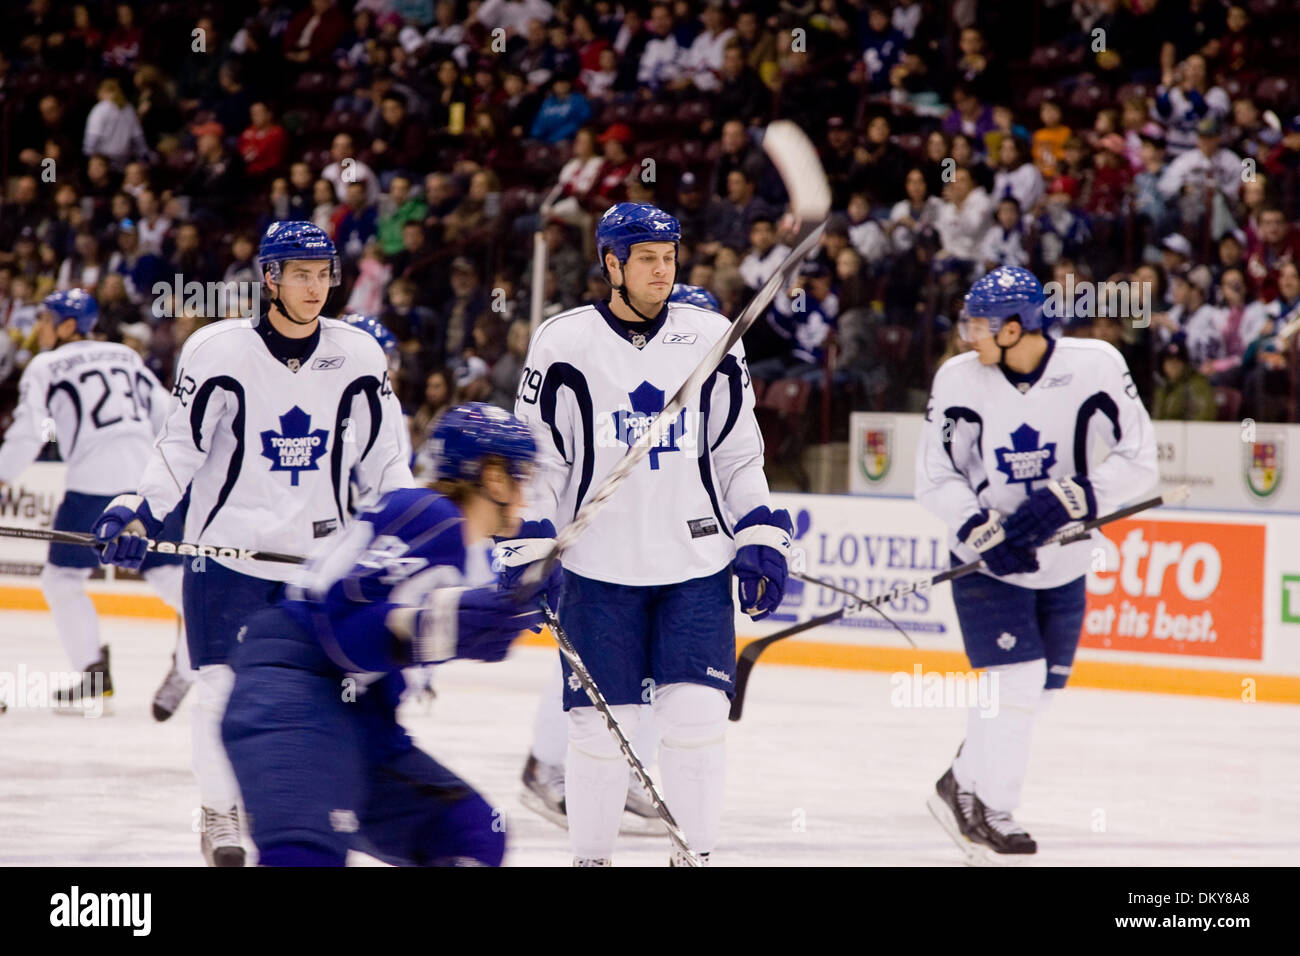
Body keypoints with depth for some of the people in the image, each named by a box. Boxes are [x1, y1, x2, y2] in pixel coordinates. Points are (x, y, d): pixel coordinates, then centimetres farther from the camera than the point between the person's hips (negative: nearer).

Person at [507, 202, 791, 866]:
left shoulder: (710, 339, 5)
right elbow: (537, 458, 1)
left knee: (696, 713, -6)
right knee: (601, 724, 0)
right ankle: (590, 855, 16)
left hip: (696, 564, 2)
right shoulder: (562, 344, -3)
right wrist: (529, 553, -5)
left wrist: (760, 539, 5)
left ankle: (696, 854, 7)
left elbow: (738, 451, 11)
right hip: (600, 568, -2)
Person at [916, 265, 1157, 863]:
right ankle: (990, 813, 5)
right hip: (987, 560, -2)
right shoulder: (960, 378, -13)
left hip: (1062, 561, 2)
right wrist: (983, 534, -22)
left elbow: (1138, 461, -15)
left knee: (1043, 685, 11)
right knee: (1014, 679, -12)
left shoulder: (1095, 366, -17)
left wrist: (1065, 500, -26)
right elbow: (935, 477, -7)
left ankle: (964, 787, 32)